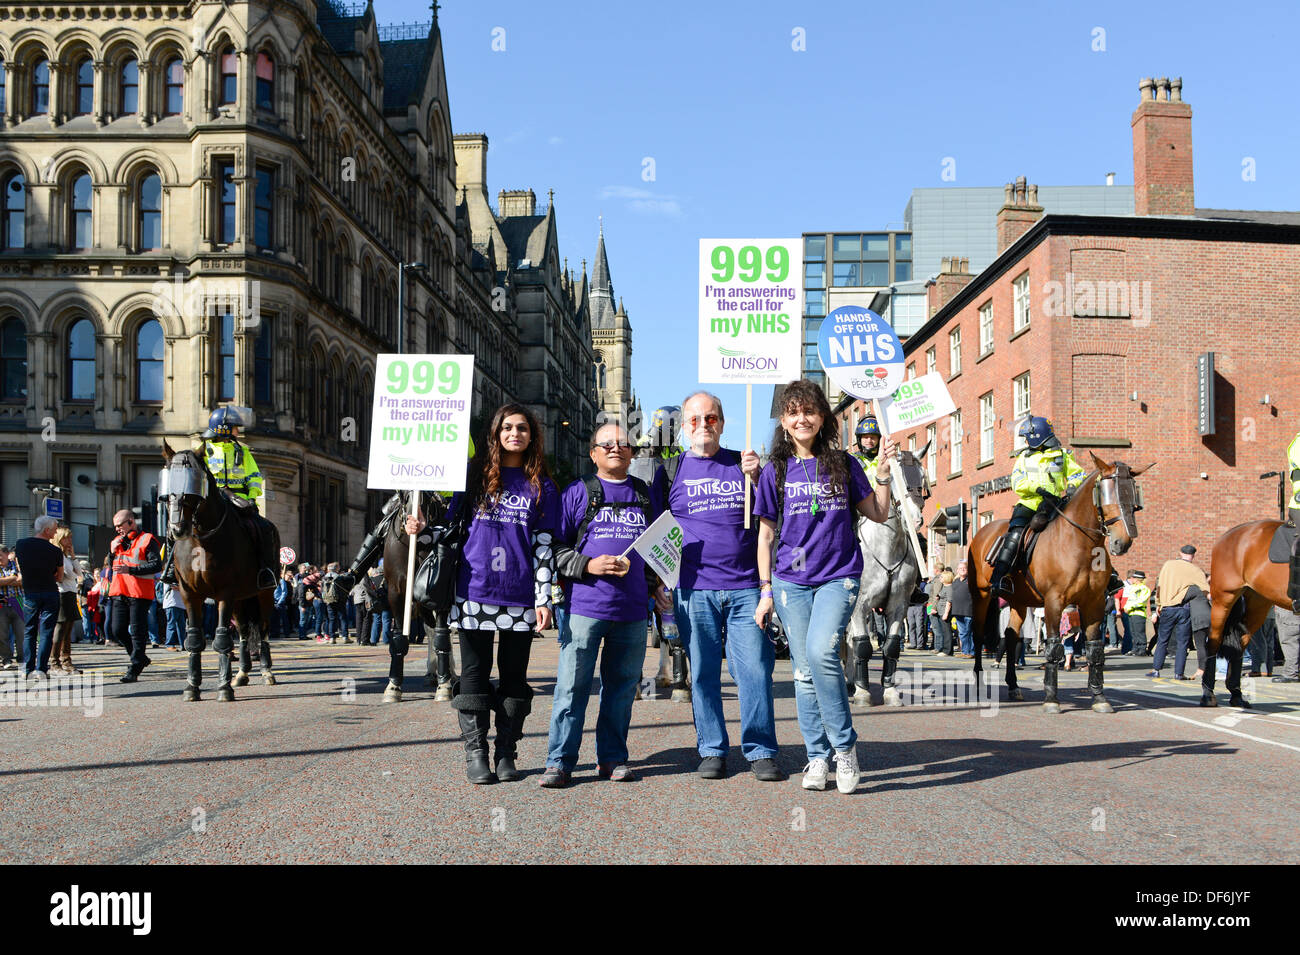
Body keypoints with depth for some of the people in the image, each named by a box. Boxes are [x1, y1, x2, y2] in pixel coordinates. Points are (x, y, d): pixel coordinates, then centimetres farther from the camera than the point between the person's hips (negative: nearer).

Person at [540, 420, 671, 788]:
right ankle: (559, 761, 1)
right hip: (585, 605, -3)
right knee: (573, 684, -5)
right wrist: (588, 565, -11)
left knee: (623, 683, 8)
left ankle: (613, 757, 18)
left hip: (632, 609, 4)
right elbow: (555, 547, 2)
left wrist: (659, 585, 12)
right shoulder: (577, 493, 6)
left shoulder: (645, 496, 17)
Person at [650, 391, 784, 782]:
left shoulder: (744, 464, 12)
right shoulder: (671, 470, 10)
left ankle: (761, 752, 7)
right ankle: (712, 751, 15)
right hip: (694, 590, 0)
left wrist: (756, 477, -7)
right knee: (703, 673, 4)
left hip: (746, 588, 0)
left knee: (755, 669, -2)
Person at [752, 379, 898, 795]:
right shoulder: (776, 471, 5)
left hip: (839, 576, -2)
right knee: (804, 670, 2)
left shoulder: (843, 464, 6)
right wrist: (765, 591, 4)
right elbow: (766, 533, 7)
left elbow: (879, 514, 10)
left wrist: (883, 472, -3)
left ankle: (845, 747, -9)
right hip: (791, 580, 2)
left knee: (821, 652, -23)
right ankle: (817, 756, 13)